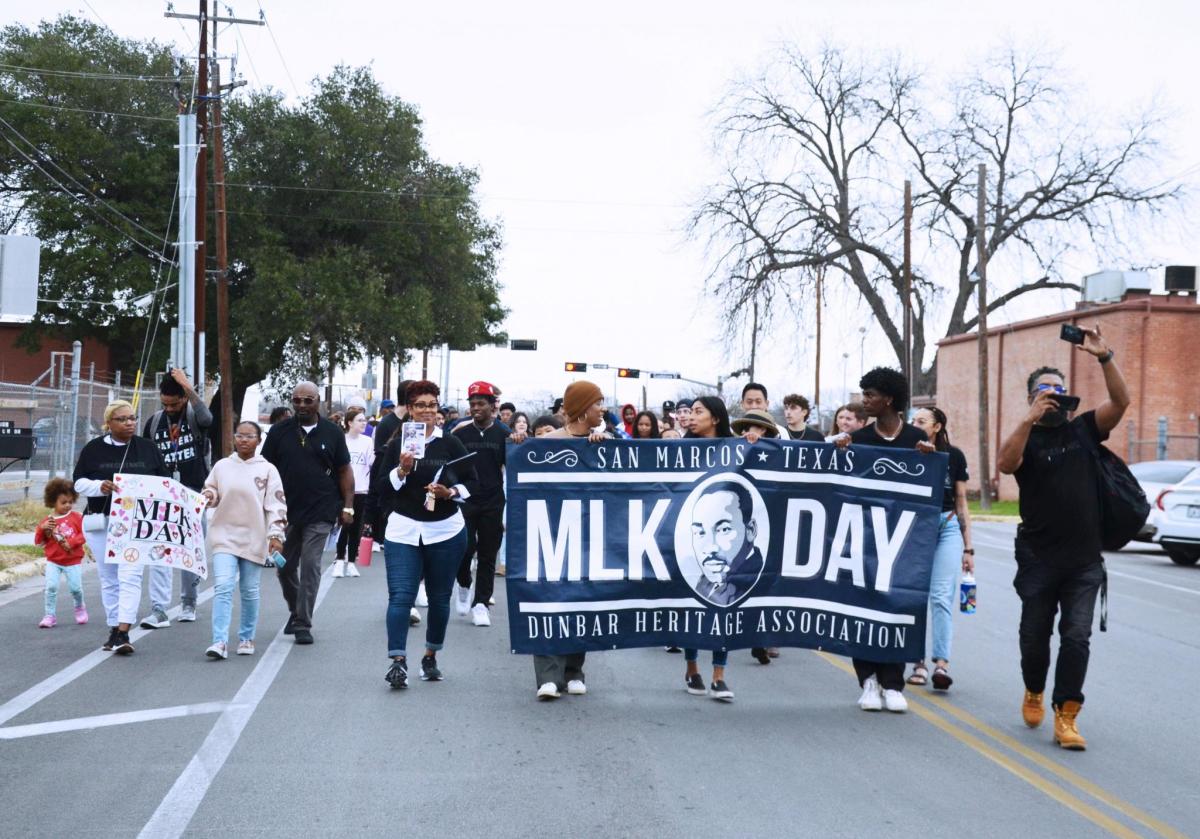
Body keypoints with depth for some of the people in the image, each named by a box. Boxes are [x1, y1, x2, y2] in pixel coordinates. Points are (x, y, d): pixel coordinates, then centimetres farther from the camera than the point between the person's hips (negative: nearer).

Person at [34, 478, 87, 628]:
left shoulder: (76, 517, -2)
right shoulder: (48, 521, 0)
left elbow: (84, 534, -7)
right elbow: (38, 541, 3)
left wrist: (72, 542, -21)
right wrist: (42, 528, -15)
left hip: (73, 561, -1)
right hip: (53, 561, 1)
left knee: (76, 587, 1)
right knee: (51, 587, -11)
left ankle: (80, 608, 30)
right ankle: (49, 616, -3)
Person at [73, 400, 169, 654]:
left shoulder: (148, 448, 7)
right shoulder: (94, 449, 5)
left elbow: (165, 481, 13)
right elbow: (79, 482, 3)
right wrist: (100, 486, -16)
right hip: (101, 522, 1)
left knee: (130, 576, -14)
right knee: (109, 578, 8)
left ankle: (123, 633, -19)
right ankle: (114, 630, 19)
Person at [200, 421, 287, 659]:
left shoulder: (268, 470, 1)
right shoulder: (222, 465, 7)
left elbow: (276, 505, -2)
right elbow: (210, 491, 17)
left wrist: (275, 534, -12)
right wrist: (209, 496, -7)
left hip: (254, 539, 0)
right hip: (224, 535, 0)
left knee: (250, 591, 9)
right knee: (222, 588, -12)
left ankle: (246, 638, 24)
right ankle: (220, 642, -15)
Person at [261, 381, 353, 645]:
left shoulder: (332, 433, 2)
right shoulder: (279, 432, 3)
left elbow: (344, 471, 6)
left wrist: (347, 507, 0)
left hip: (320, 514, -2)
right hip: (285, 512, 2)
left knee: (310, 566, -6)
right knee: (285, 567, 10)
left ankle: (303, 624, 1)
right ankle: (296, 612, 32)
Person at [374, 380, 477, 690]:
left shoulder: (451, 443, 3)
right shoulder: (397, 444, 3)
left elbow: (471, 481, 6)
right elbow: (381, 488, 1)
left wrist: (451, 492, -12)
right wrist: (402, 470, -16)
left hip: (446, 530, 1)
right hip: (403, 529, -1)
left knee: (439, 598, 10)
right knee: (400, 595, -11)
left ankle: (431, 657, 27)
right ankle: (397, 662, -14)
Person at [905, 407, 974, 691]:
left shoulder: (954, 456, 5)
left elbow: (961, 502, 8)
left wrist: (968, 547, 7)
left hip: (947, 526, -1)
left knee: (942, 596, -9)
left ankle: (942, 663, -16)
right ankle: (919, 662, 7)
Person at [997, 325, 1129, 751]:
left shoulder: (1084, 428, 6)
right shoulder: (1026, 438, -2)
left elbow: (1121, 401, -8)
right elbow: (1004, 464, -23)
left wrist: (1105, 358, -21)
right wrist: (1030, 419, -32)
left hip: (1084, 560, 1)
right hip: (1038, 560, -1)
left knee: (1076, 637, -6)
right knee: (1035, 635, 10)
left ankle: (1066, 718, -4)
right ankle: (1033, 693, 37)